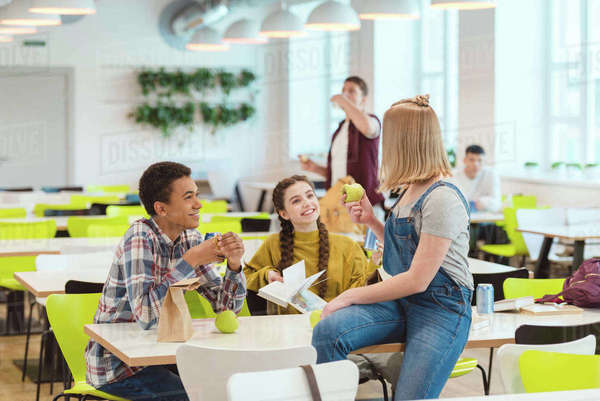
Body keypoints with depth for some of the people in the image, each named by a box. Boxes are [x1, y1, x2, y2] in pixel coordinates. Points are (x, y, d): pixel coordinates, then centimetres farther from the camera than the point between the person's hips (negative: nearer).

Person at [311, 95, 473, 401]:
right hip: (402, 302, 7)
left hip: (440, 307, -7)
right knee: (327, 330, -19)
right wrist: (371, 221, 10)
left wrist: (352, 295, -14)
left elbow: (418, 280, -19)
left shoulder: (442, 199, -17)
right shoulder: (411, 190, 11)